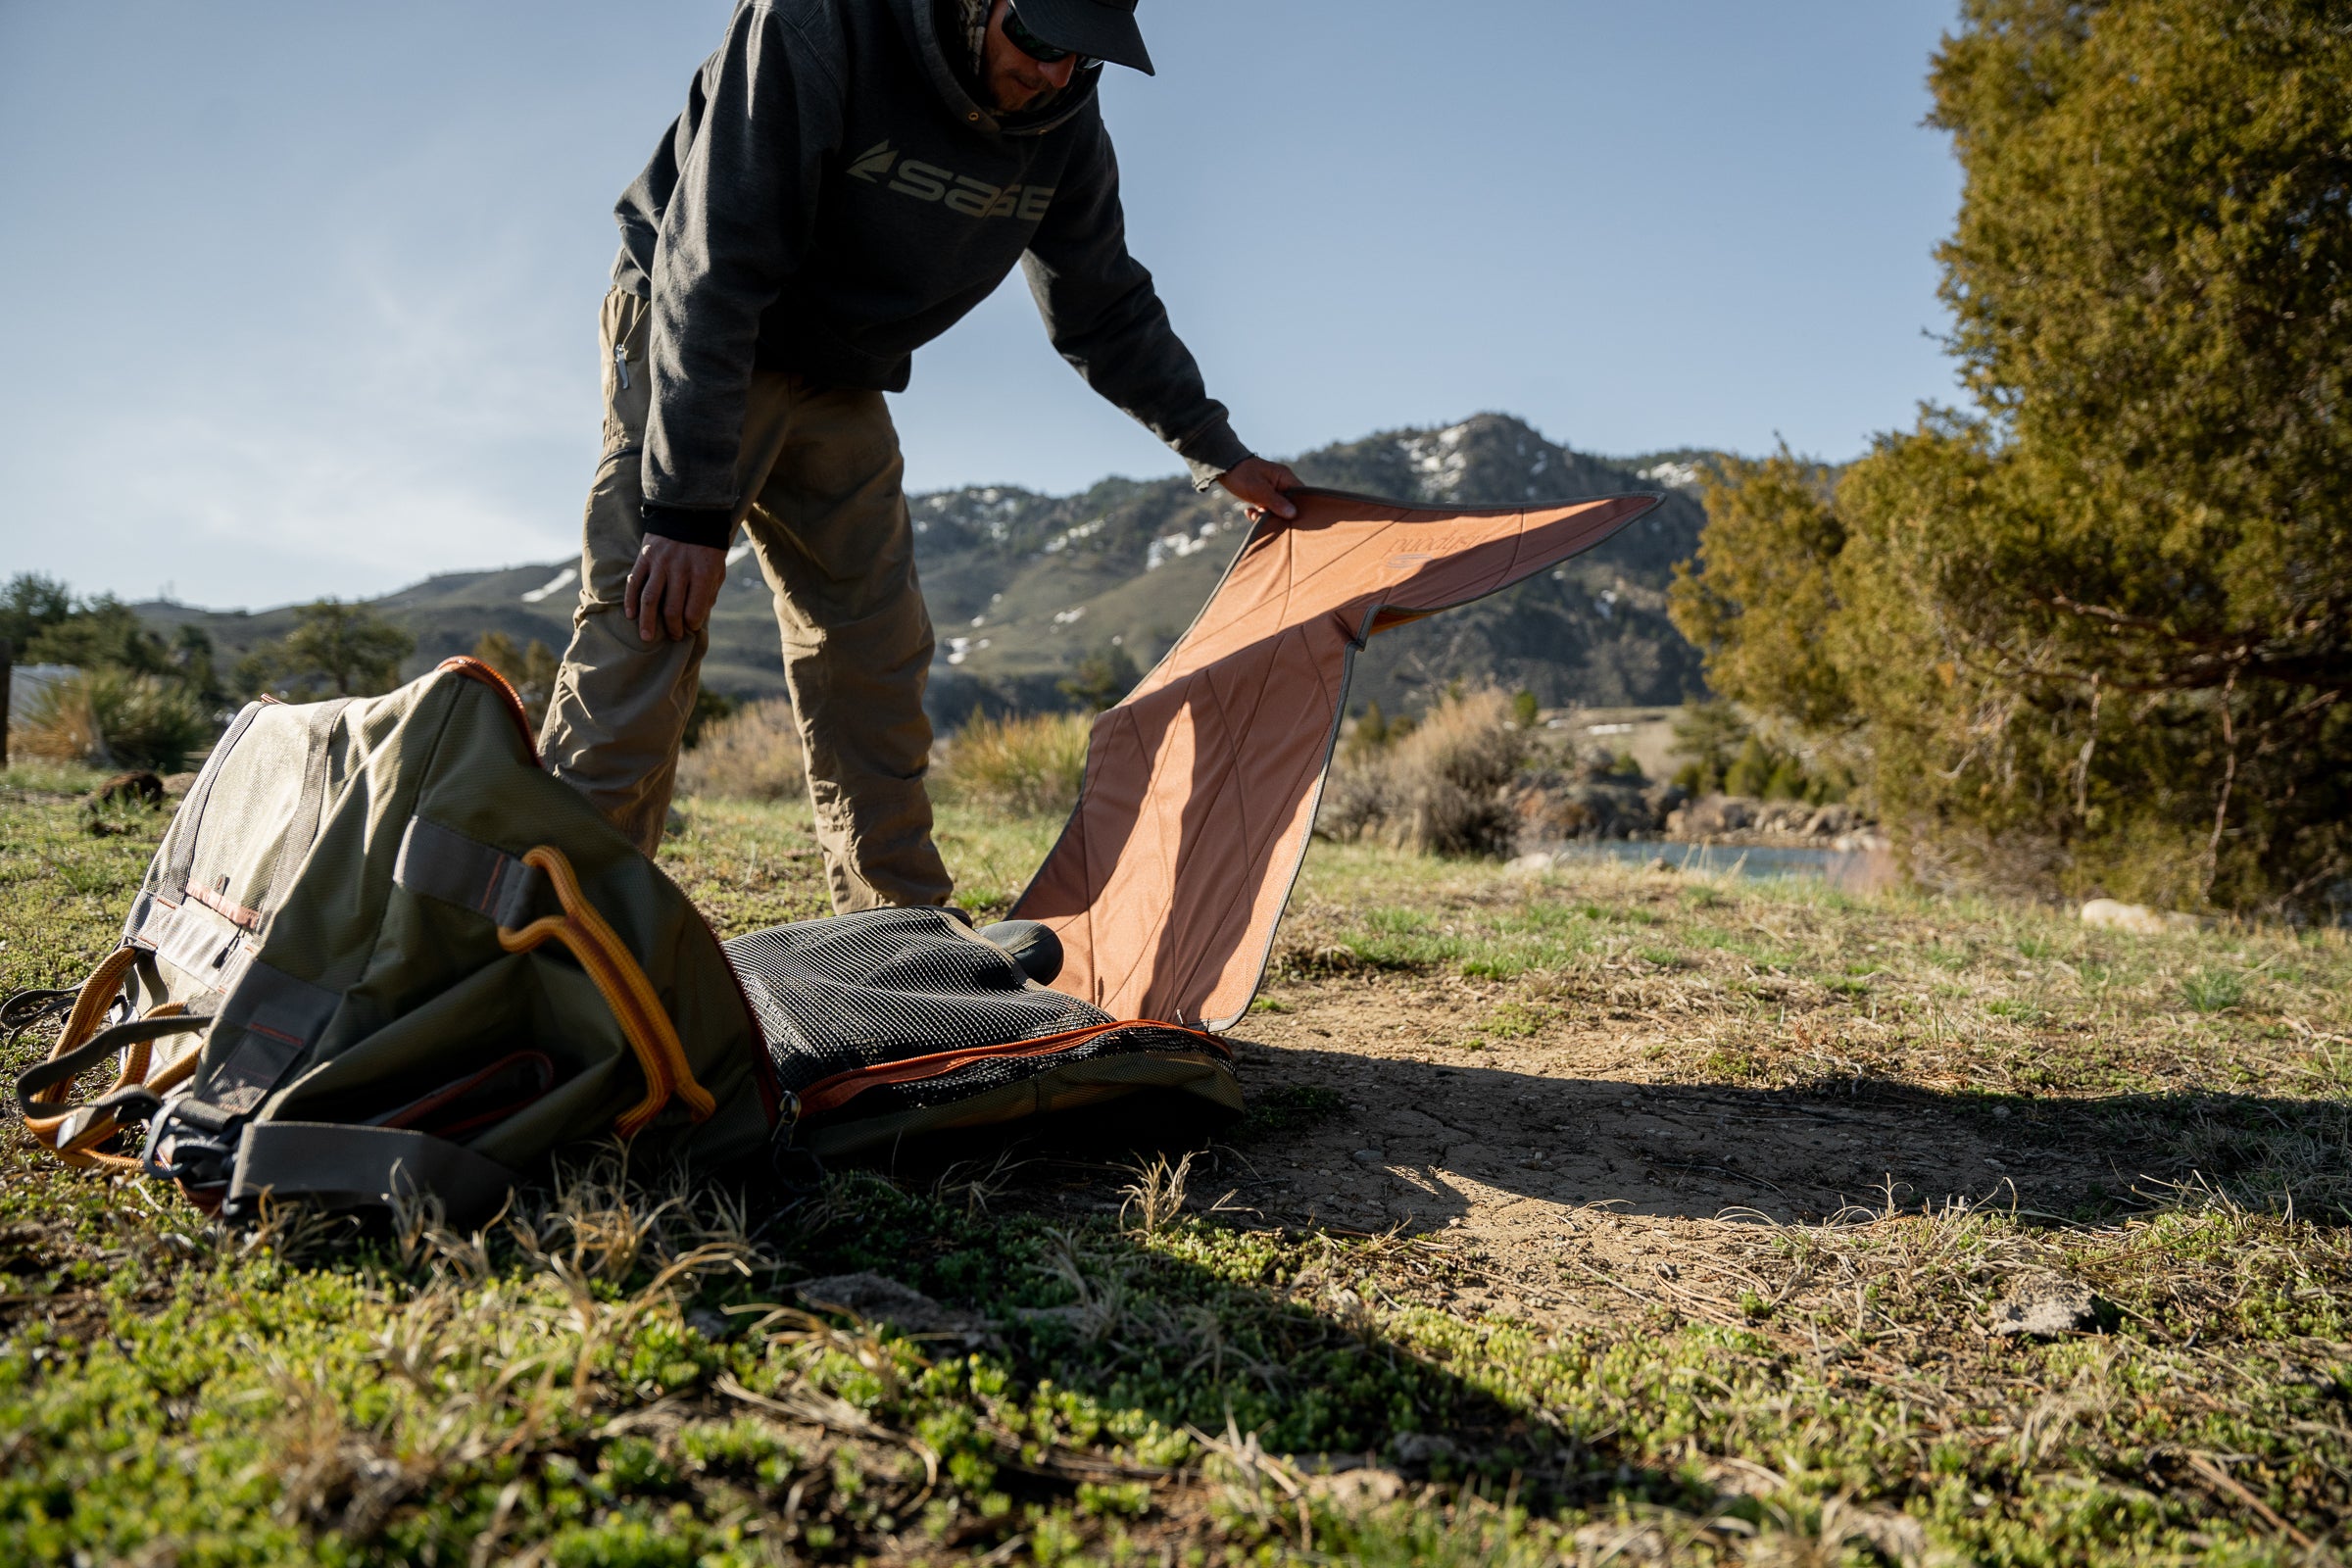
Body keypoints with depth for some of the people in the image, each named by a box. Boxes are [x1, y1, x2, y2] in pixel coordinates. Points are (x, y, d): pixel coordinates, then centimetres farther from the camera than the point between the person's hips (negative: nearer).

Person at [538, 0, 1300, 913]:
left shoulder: (1064, 125, -10)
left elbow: (1105, 309, 6)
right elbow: (712, 270, -31)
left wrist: (1217, 453, 10)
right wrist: (688, 506, -34)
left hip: (841, 387, 5)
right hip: (691, 343, -5)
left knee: (874, 651, 4)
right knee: (650, 622, -19)